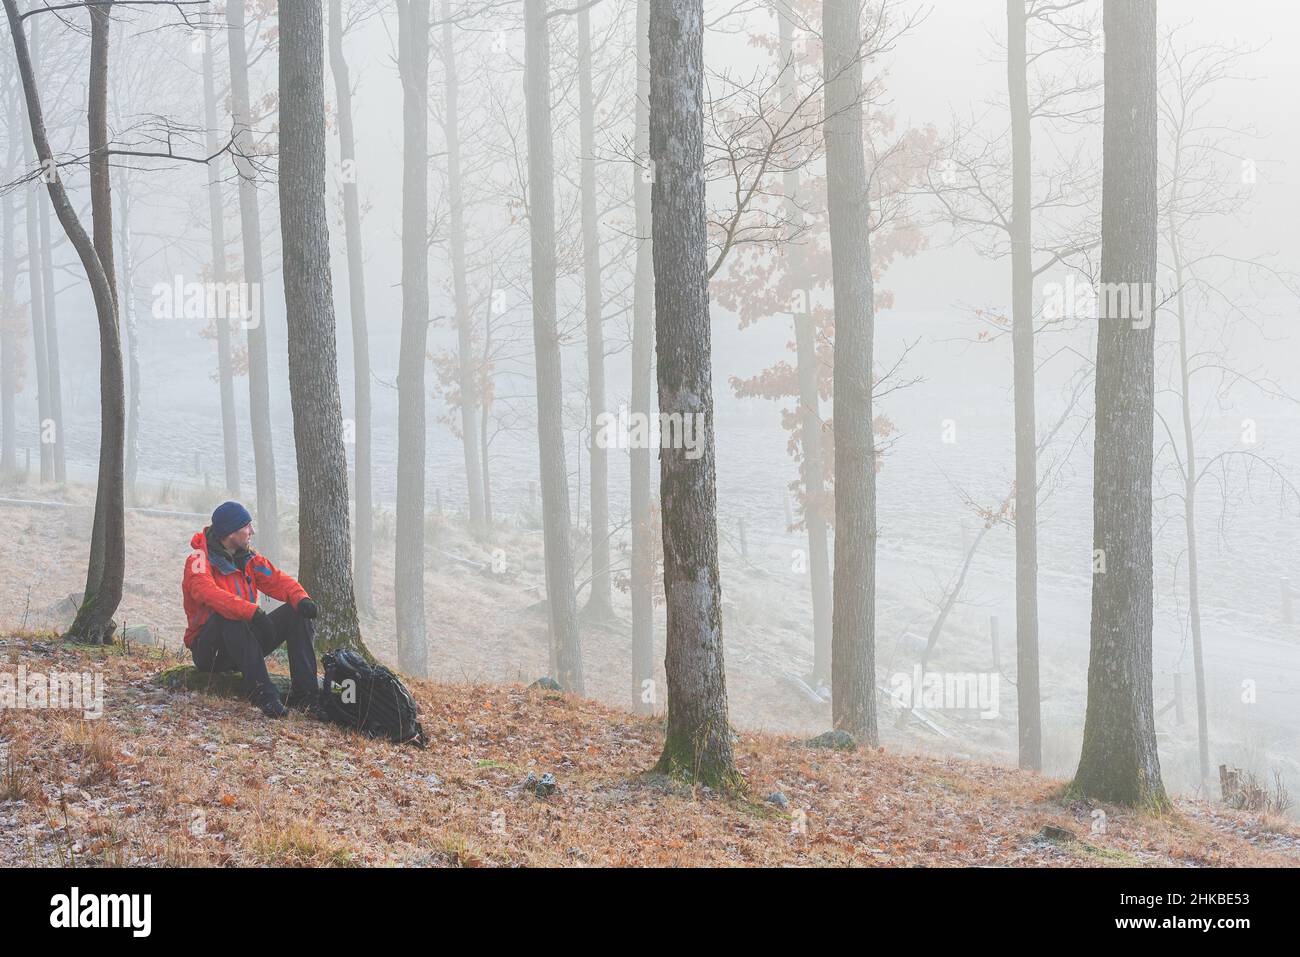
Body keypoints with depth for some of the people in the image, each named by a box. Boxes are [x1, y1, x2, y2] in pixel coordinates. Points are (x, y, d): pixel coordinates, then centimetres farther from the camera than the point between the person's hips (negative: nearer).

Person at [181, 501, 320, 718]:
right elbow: (209, 594, -32)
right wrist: (253, 612, -44)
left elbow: (277, 580, 3)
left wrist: (301, 598, -20)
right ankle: (262, 693, -44)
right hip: (209, 649, -7)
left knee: (298, 613, -7)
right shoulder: (199, 561, -13)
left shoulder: (248, 559, 11)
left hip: (245, 640, 7)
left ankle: (304, 692, -18)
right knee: (228, 615, -38)